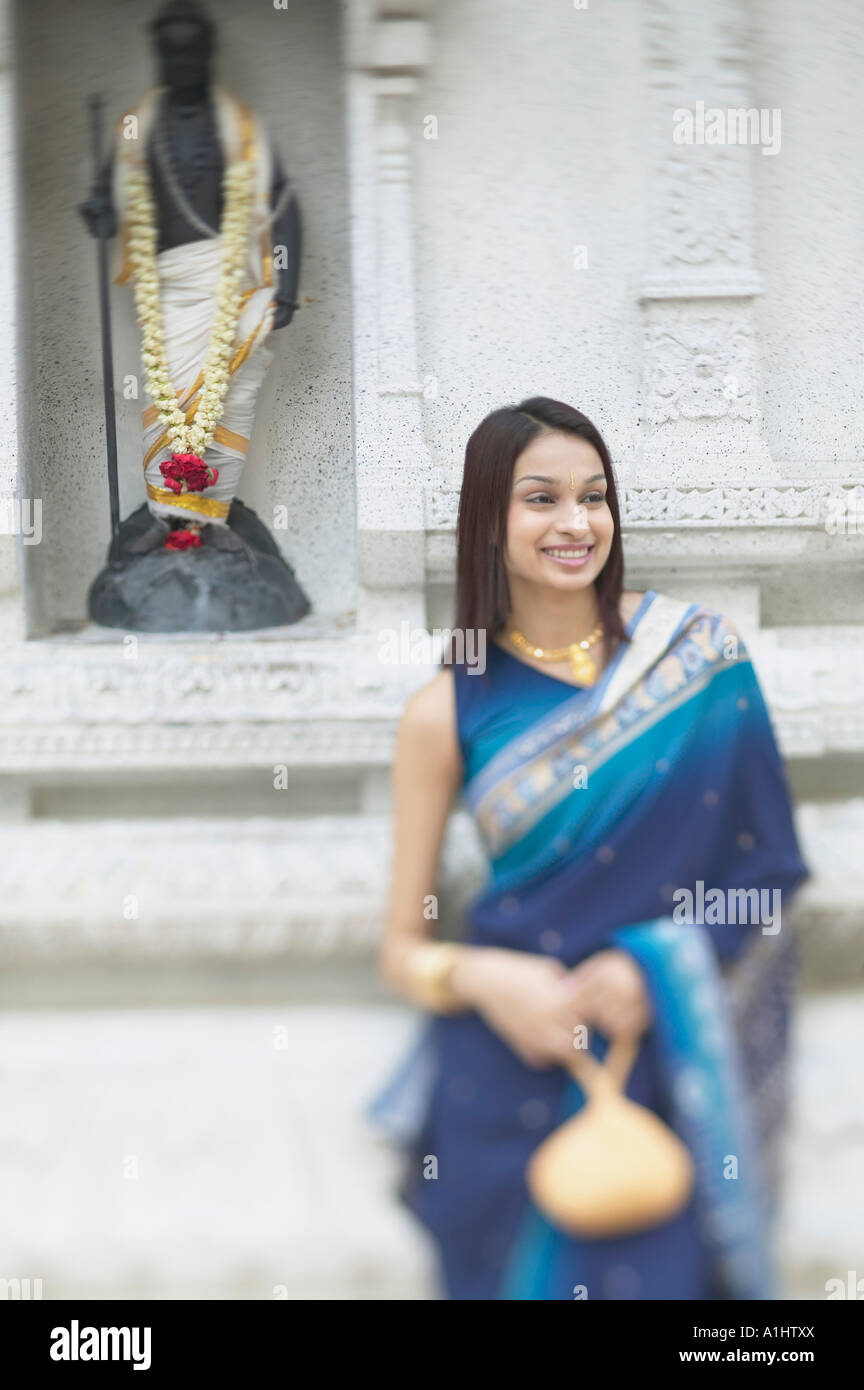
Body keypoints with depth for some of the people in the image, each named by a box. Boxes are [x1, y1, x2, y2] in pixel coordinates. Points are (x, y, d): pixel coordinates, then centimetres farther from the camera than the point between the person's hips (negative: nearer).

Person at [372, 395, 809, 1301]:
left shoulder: (696, 651, -3)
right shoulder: (447, 713, -4)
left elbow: (764, 869, -1)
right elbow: (403, 950, 1)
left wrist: (657, 966, -15)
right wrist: (485, 978, -19)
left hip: (674, 1065, 1)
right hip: (519, 1082, 0)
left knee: (658, 1272, 3)